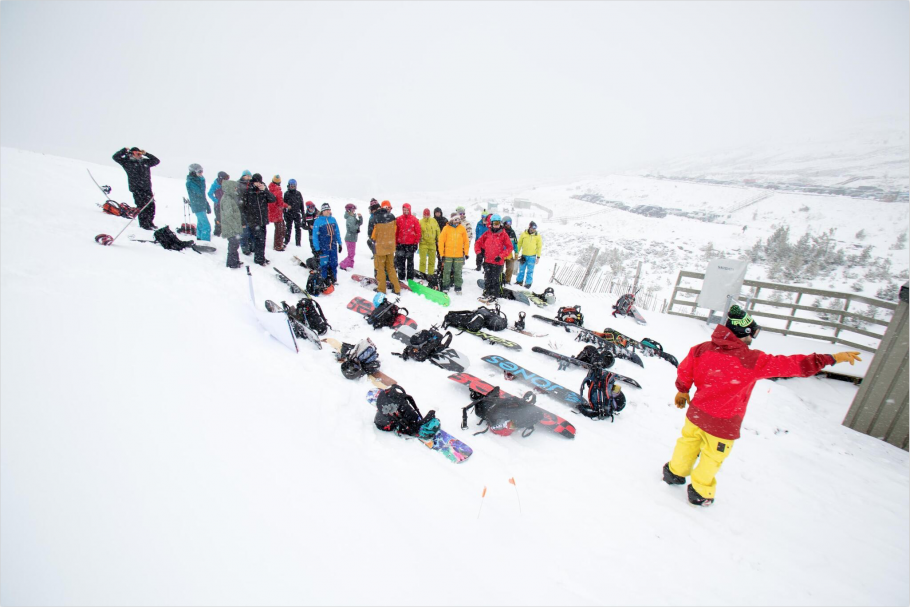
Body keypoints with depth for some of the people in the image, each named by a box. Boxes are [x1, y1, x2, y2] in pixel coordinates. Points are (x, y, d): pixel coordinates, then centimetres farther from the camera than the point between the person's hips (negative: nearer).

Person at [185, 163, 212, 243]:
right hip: (198, 207, -9)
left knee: (200, 225, 15)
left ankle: (199, 241, 25)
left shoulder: (197, 181, 13)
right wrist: (202, 180, -15)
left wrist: (207, 206, 17)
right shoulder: (190, 182, -13)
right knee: (207, 226, -16)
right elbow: (201, 193, -22)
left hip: (202, 207, 9)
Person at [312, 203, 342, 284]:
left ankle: (333, 280, 22)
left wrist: (340, 243, 12)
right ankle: (324, 280, 14)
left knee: (334, 264, 8)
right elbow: (315, 235, -6)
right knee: (324, 264, 0)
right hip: (323, 247, -4)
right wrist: (317, 248, -9)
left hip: (333, 246, 4)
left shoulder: (333, 219, 7)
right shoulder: (318, 221, -6)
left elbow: (337, 232, 14)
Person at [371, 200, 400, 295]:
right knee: (391, 267, 14)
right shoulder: (392, 217, -4)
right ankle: (397, 289, 13)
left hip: (380, 246, -3)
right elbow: (395, 231, 4)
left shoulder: (376, 217, -12)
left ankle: (381, 289, 10)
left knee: (380, 268, 7)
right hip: (390, 246, 3)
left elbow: (373, 232, -6)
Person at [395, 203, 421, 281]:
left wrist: (416, 243, -4)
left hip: (410, 244, -2)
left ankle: (410, 278, 13)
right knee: (400, 261, 6)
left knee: (410, 261, 5)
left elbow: (418, 232, 0)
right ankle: (401, 277, 17)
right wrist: (396, 243, 4)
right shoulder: (398, 219, 5)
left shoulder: (414, 219, -1)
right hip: (400, 244, 2)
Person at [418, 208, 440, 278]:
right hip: (423, 243, -3)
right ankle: (422, 273, 8)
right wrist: (419, 239, -12)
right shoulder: (420, 222, -4)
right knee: (423, 259, -3)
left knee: (432, 259, 8)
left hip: (432, 243, 3)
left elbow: (437, 230, 11)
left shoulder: (434, 221, 5)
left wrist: (438, 239, 10)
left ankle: (430, 273, 18)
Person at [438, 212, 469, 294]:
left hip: (459, 255, 1)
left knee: (458, 272, 7)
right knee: (447, 271, 6)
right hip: (447, 255, -1)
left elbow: (466, 241, 8)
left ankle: (458, 287, 17)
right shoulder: (446, 228, -3)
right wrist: (442, 254, -3)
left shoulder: (462, 228, 3)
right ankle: (445, 287, 18)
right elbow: (441, 241, -1)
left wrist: (466, 252, 5)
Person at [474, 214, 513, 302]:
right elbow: (478, 243, 11)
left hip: (498, 262, -3)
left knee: (495, 280, 5)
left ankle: (494, 296, 16)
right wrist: (478, 252, -2)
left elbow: (510, 247, -5)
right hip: (487, 261, 3)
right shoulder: (487, 233, 4)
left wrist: (501, 256, -13)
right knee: (487, 279, 13)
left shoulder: (504, 234, -4)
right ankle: (486, 294, 27)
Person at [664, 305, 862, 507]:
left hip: (696, 412, 4)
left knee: (688, 443, 25)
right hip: (723, 424, -3)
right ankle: (700, 493, 34)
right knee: (711, 459, 17)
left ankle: (674, 473, 41)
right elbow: (794, 365, -16)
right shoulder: (753, 360, -23)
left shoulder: (703, 348, -10)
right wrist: (832, 358, -4)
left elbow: (684, 370, 0)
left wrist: (682, 391, 17)